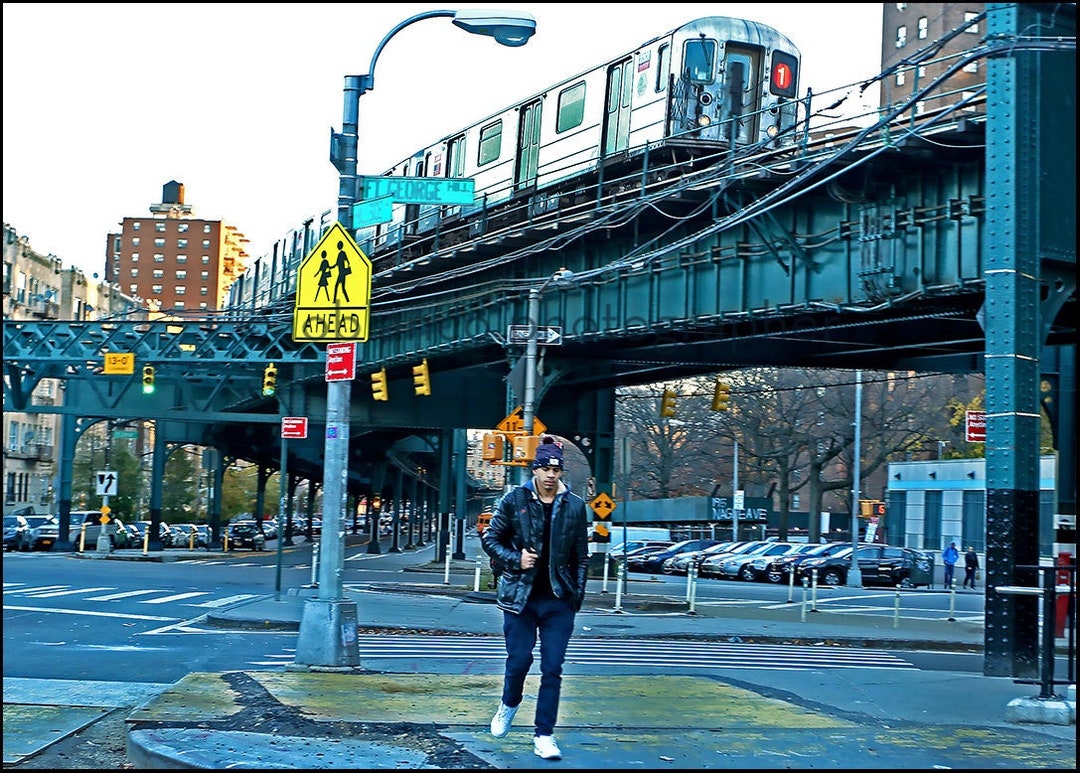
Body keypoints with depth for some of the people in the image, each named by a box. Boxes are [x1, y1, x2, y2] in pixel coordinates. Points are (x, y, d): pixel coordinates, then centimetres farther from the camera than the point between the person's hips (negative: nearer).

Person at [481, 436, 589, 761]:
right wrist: (515, 559, -9)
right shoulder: (515, 500, -1)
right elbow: (490, 538, 5)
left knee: (552, 669, 0)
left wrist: (578, 593, 4)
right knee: (519, 659, 3)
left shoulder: (575, 506, 3)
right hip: (520, 597, -1)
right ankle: (509, 704, 35)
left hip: (559, 601, 1)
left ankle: (544, 734, 7)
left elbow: (581, 555, 8)